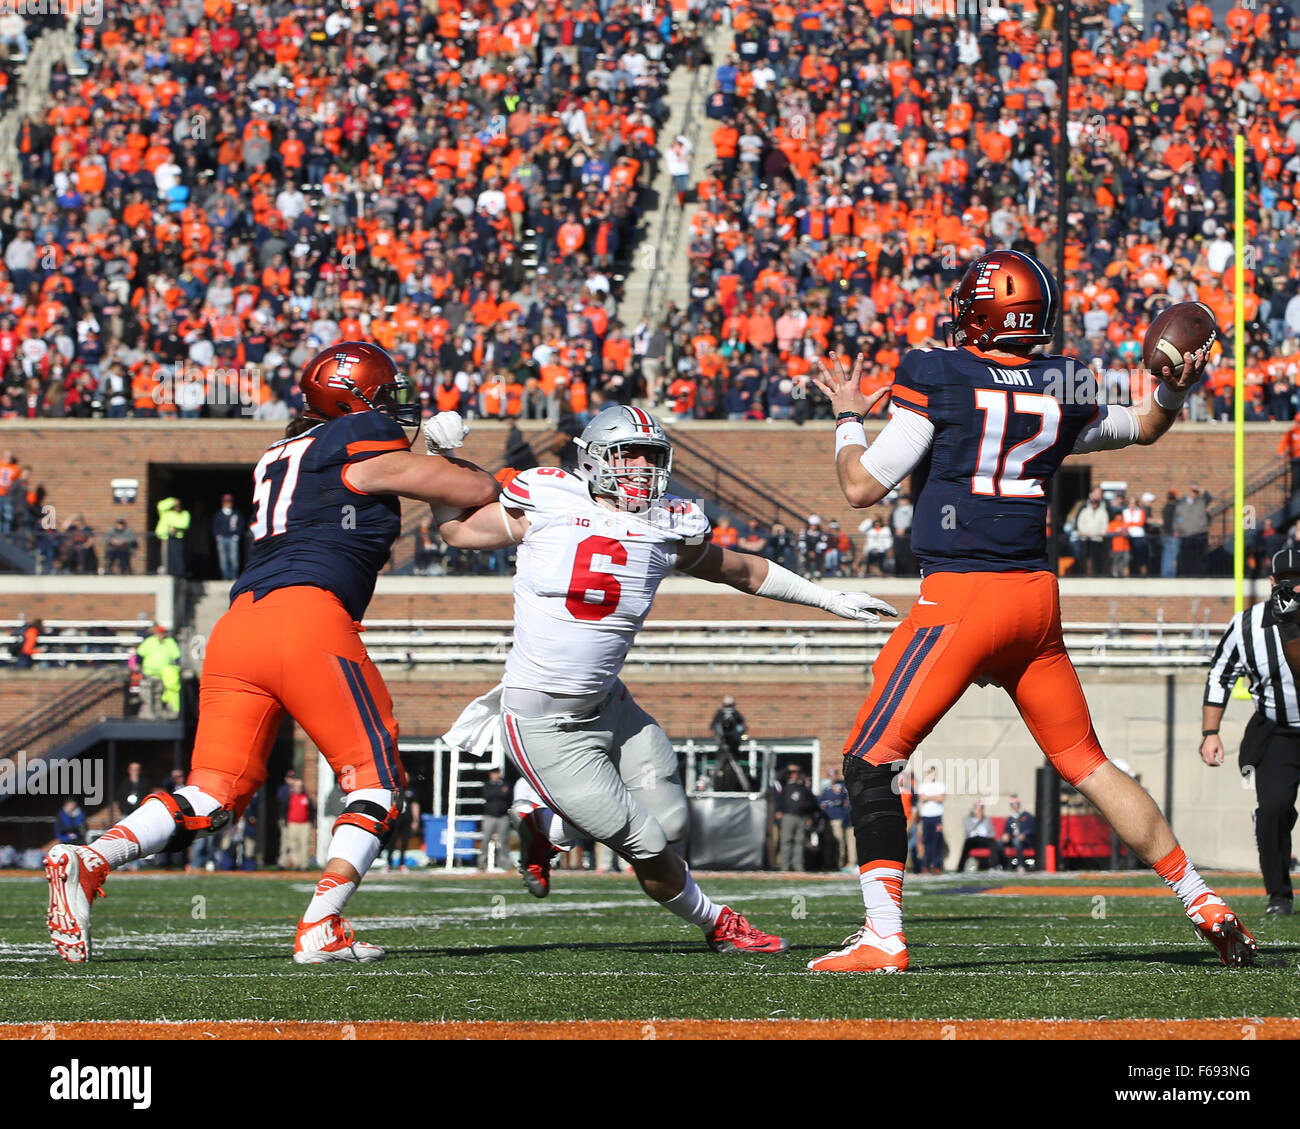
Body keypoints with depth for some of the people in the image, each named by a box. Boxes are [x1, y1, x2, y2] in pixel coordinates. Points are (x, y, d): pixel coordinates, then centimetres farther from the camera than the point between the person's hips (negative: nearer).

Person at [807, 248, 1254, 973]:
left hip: (961, 598, -6)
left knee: (872, 761, -2)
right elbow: (1143, 428, 29)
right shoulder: (1066, 390, 10)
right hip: (1038, 597, 6)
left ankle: (884, 938, -12)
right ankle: (1205, 906, 15)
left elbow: (863, 486, -3)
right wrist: (1174, 394, 12)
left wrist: (849, 417, 14)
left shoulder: (939, 378, -6)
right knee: (1087, 762, 15)